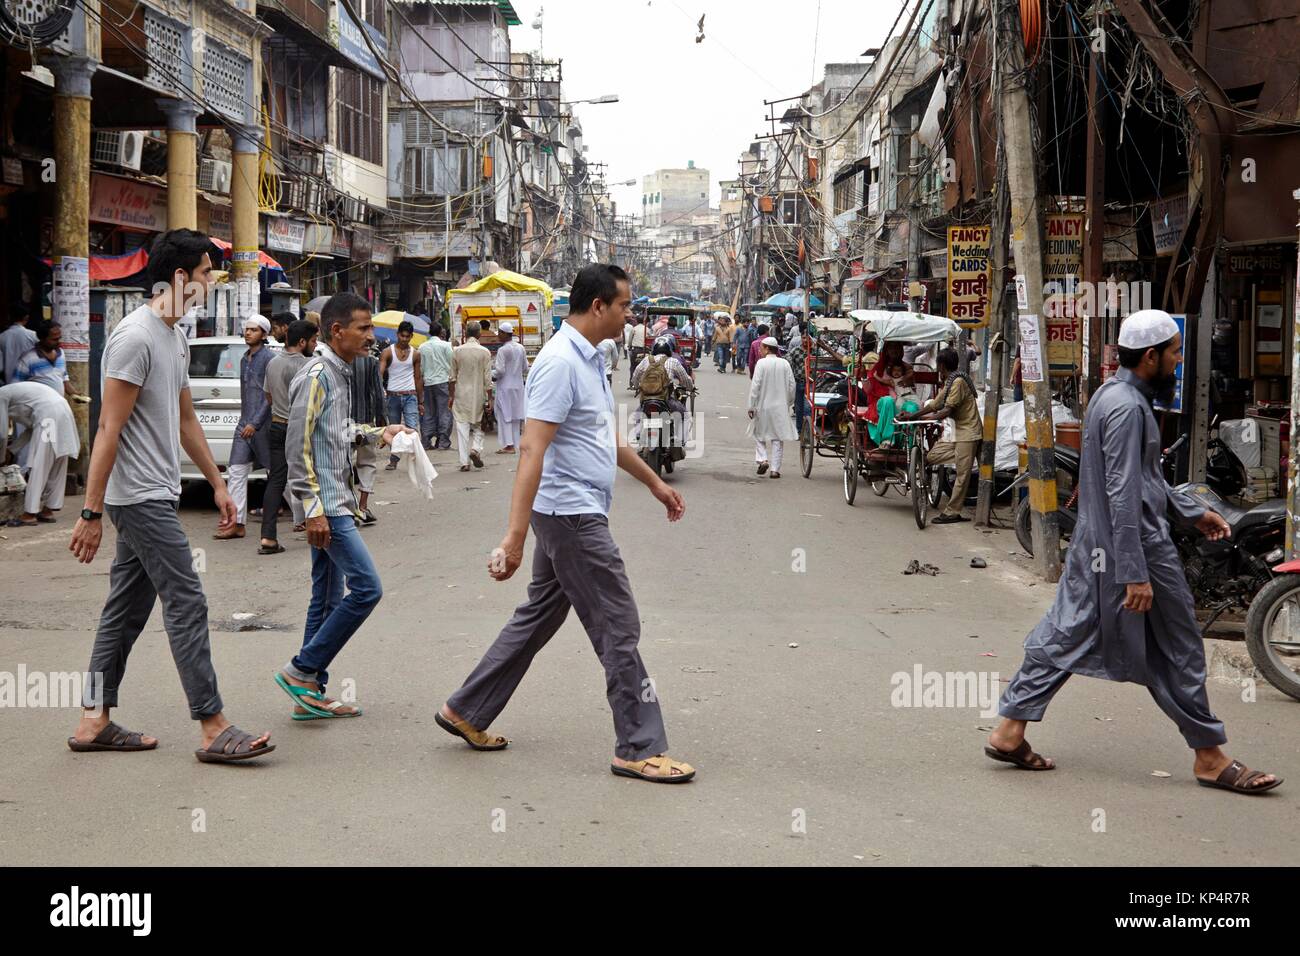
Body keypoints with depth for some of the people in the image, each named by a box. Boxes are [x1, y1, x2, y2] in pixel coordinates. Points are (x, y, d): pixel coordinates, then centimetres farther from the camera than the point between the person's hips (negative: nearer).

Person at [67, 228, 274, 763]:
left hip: (154, 496, 10)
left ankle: (93, 722, 18)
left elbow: (186, 419, 25)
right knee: (186, 604, -9)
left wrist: (217, 484, 25)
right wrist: (91, 513, -20)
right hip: (142, 497, -10)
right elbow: (109, 429, -19)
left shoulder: (176, 338, 15)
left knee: (127, 610, 12)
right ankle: (213, 729, -6)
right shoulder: (136, 337, -16)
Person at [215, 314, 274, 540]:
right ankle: (236, 523, -1)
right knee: (237, 472, 0)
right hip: (245, 422, 8)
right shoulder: (245, 359, 15)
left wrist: (255, 423, -19)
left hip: (263, 423, -8)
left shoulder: (268, 358, -11)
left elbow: (270, 395, -16)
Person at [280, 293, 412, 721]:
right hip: (326, 505, -10)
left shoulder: (340, 372, 14)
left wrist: (375, 433, 14)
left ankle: (311, 693, 16)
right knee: (366, 587, -12)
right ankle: (301, 671, -4)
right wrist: (314, 509, -21)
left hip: (335, 502, 10)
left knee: (328, 598, 11)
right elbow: (299, 448, -18)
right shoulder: (316, 376, -15)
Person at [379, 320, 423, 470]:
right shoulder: (388, 352, 0)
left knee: (413, 428, -13)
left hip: (410, 395, 0)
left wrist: (421, 402, 13)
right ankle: (393, 460, 19)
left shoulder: (415, 354, 7)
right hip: (393, 395, 0)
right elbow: (380, 373, -9)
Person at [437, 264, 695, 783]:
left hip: (576, 514, 10)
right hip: (572, 514, -10)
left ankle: (467, 712, 26)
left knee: (537, 617, 17)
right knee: (619, 628, -4)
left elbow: (608, 437, 27)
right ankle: (640, 748, 4)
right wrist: (514, 538, -30)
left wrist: (655, 483, 34)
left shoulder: (590, 359, 13)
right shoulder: (560, 361, -19)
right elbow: (532, 451, -26)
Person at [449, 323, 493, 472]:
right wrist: (489, 398, 2)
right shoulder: (485, 352, -5)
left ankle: (464, 462, 0)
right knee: (478, 426, 16)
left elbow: (453, 377, 2)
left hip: (461, 394, 0)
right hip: (478, 394, 0)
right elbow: (487, 378, -4)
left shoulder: (457, 351, -2)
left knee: (462, 427, 3)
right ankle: (476, 449, -8)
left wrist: (451, 396, 11)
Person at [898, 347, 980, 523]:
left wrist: (926, 419, -17)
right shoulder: (949, 383, 15)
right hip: (957, 431, 10)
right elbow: (934, 405, 18)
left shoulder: (958, 382, -15)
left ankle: (952, 512, -3)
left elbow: (949, 410, -19)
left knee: (961, 474, -5)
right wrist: (912, 415, 16)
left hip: (968, 431, -10)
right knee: (933, 456, 3)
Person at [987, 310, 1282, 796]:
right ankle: (1210, 757, 11)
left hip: (1094, 548, 10)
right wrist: (1135, 574, -25)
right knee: (1177, 651, 1)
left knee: (1064, 637, 10)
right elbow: (1123, 496, -24)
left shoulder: (1111, 395, 13)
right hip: (1134, 544, -10)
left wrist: (1191, 512, 26)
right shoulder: (1127, 407, -19)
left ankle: (1009, 731, 11)